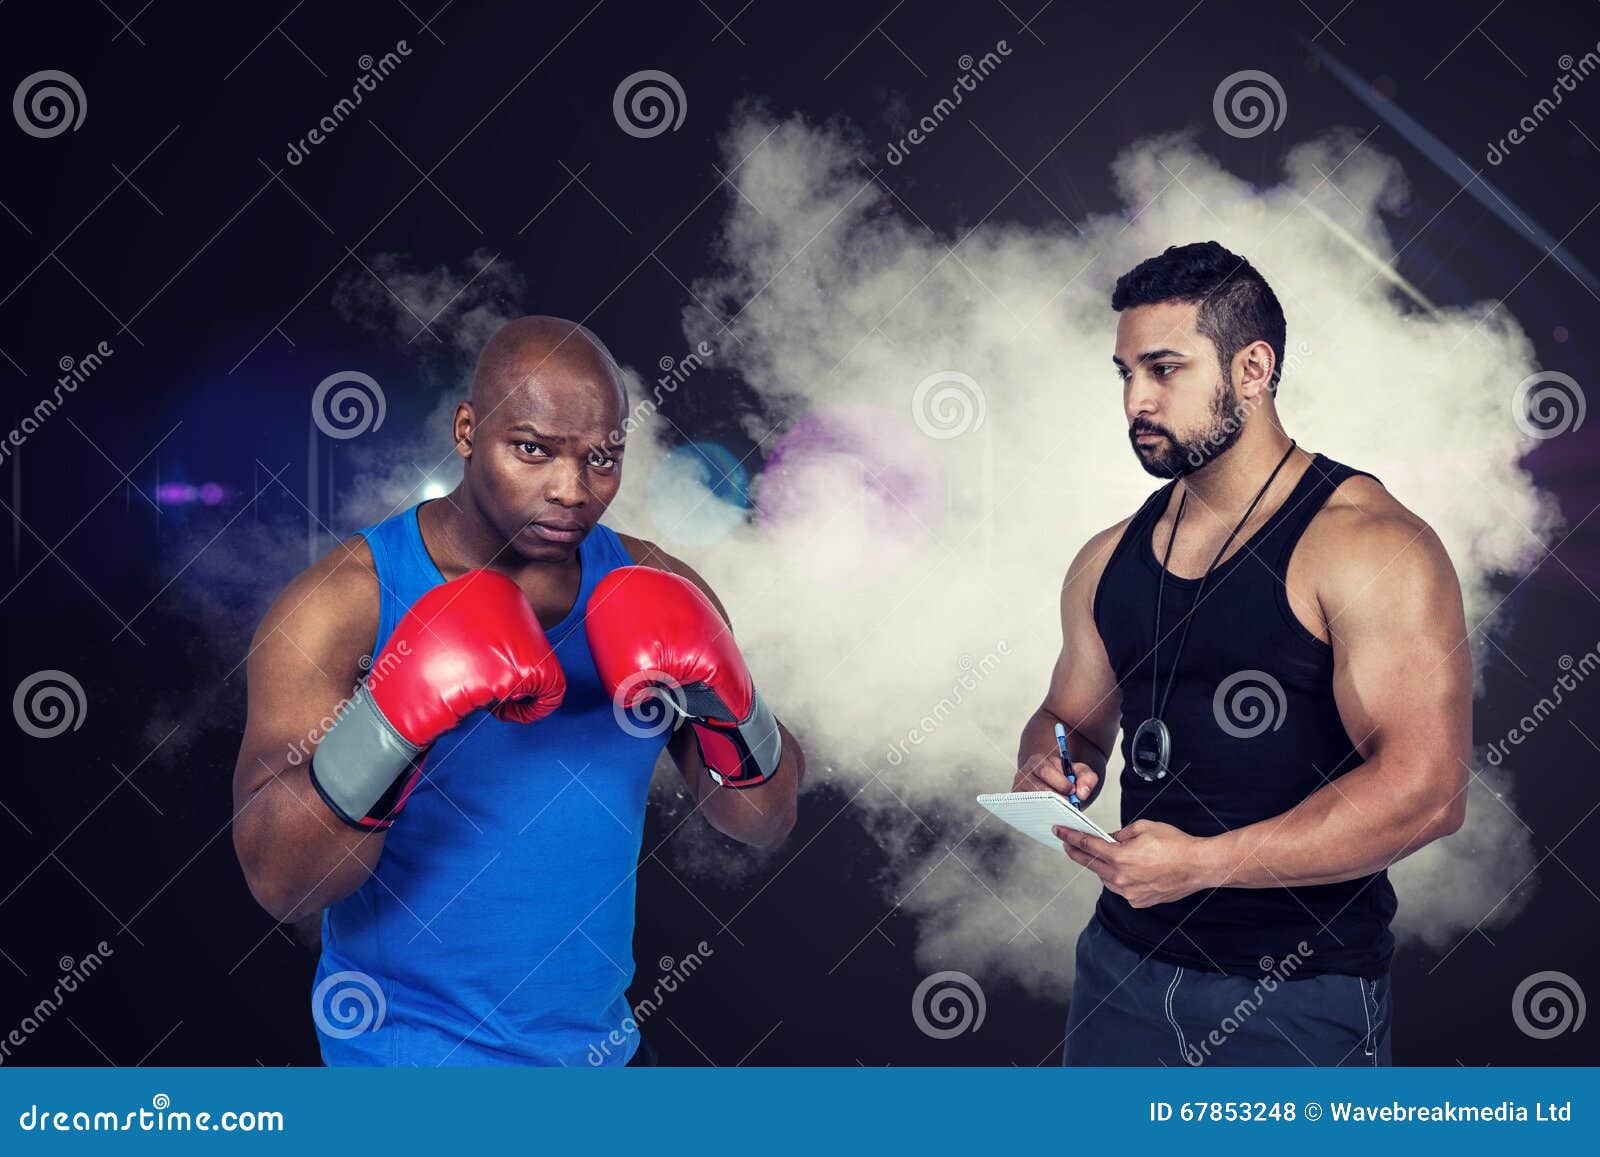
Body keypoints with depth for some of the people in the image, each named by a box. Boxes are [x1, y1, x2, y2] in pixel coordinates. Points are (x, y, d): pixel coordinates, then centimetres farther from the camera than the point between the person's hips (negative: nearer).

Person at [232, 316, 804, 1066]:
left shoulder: (647, 588, -4)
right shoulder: (341, 605, -15)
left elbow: (767, 822, -2)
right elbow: (278, 881, -22)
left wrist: (724, 701, -20)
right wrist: (395, 717, -35)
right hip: (410, 1052, -4)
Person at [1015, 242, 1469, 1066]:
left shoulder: (1368, 544, -13)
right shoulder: (1108, 561, 8)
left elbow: (1426, 788, -20)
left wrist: (1205, 861, -25)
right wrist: (1050, 767, -3)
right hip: (1124, 964, 6)